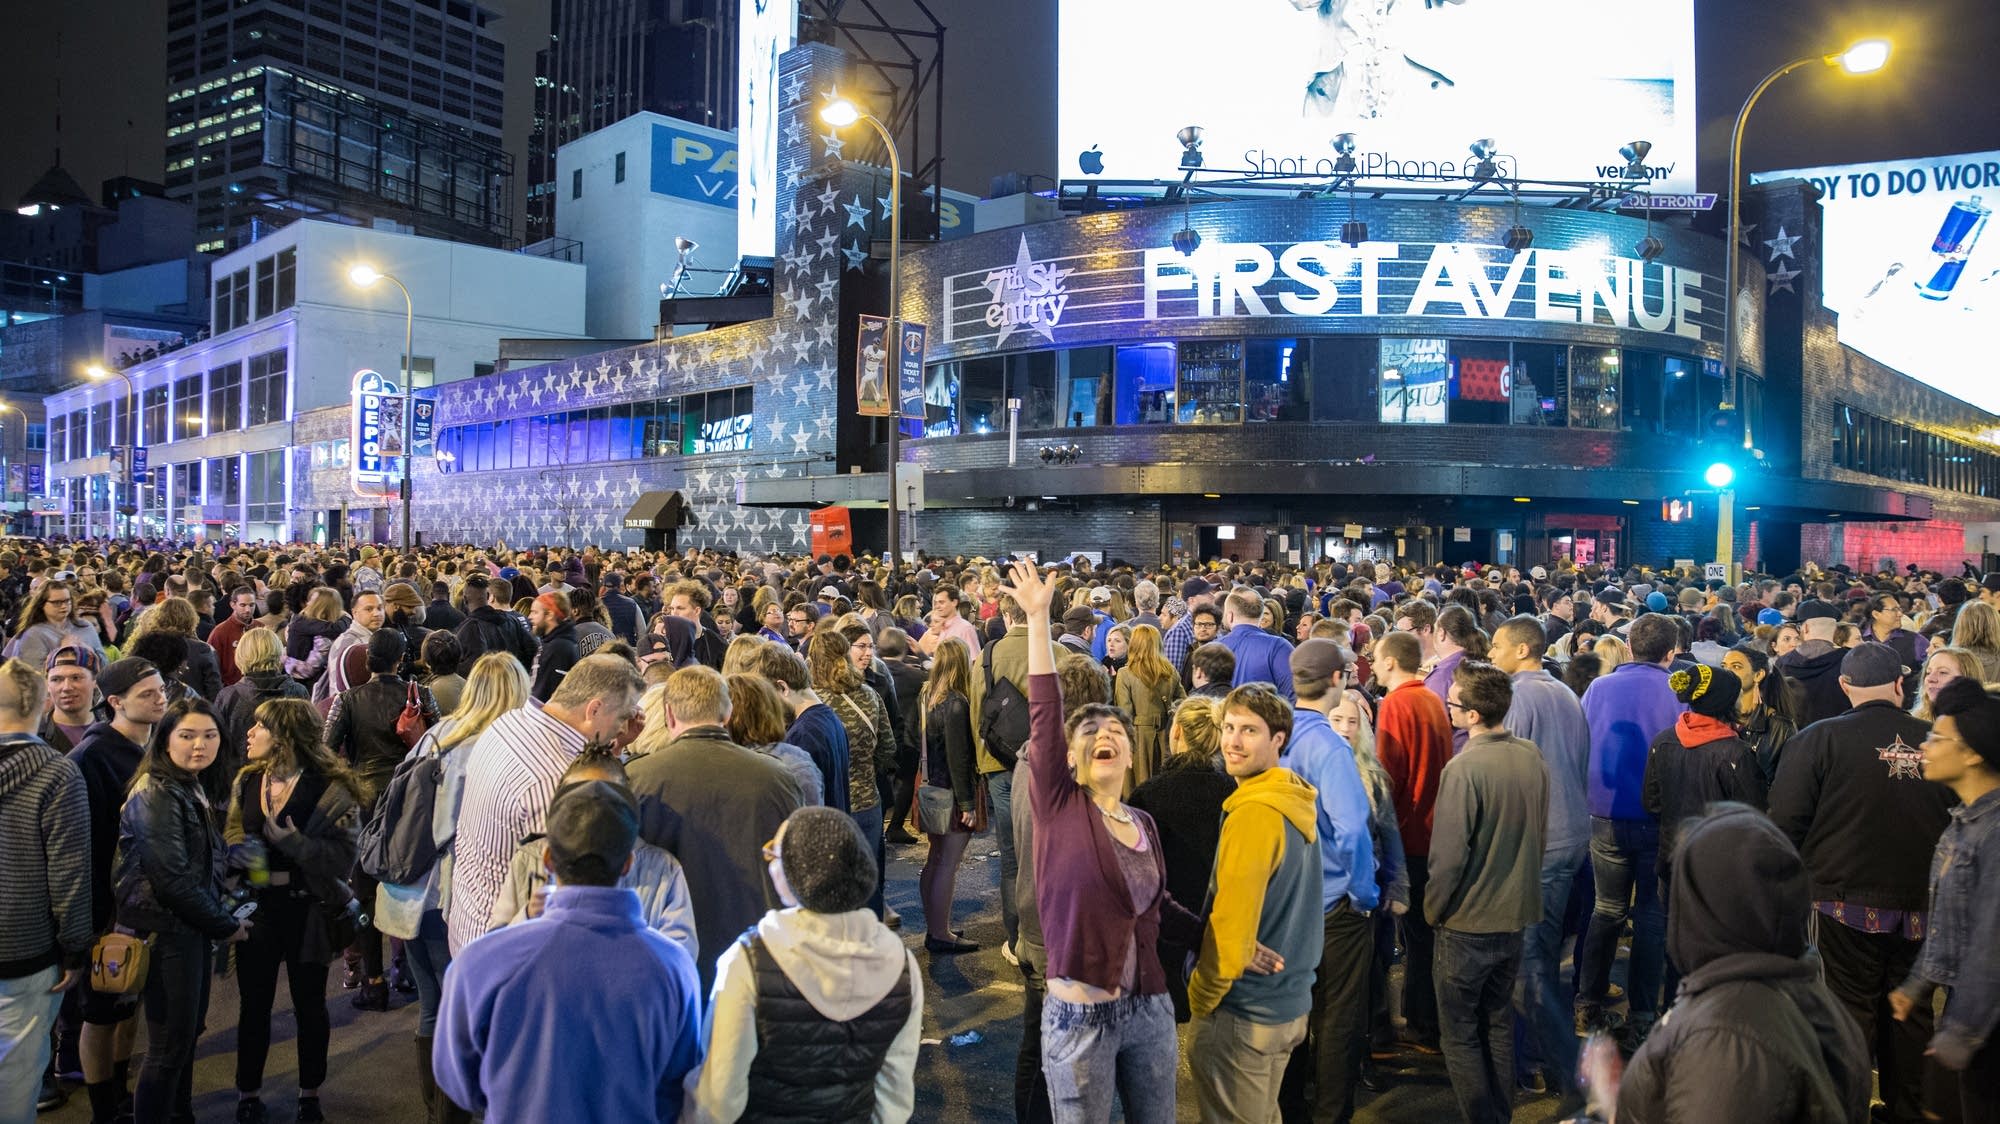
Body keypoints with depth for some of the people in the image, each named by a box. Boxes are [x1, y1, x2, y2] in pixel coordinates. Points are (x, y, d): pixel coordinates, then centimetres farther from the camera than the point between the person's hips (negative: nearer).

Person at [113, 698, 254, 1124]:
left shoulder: (188, 788, 11)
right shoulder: (156, 795, -18)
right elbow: (172, 879, -22)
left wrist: (220, 919, 7)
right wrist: (226, 926, -13)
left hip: (191, 929, 9)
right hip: (168, 933, -9)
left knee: (188, 1031, 19)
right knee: (170, 1046, -1)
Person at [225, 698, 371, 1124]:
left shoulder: (331, 789, -13)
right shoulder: (247, 781, 3)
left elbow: (342, 857, -18)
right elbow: (231, 834, 13)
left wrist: (289, 841, -27)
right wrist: (239, 848, -9)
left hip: (307, 910, -4)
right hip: (256, 908, 4)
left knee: (309, 1004, 11)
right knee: (253, 1004, 12)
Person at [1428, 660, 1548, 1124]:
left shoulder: (1464, 768, -25)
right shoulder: (1532, 758, -4)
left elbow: (1448, 857, -21)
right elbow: (1541, 835, 9)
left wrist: (1433, 910, -5)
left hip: (1468, 923, -7)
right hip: (1516, 915, 7)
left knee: (1460, 1033, 8)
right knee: (1499, 1023, 22)